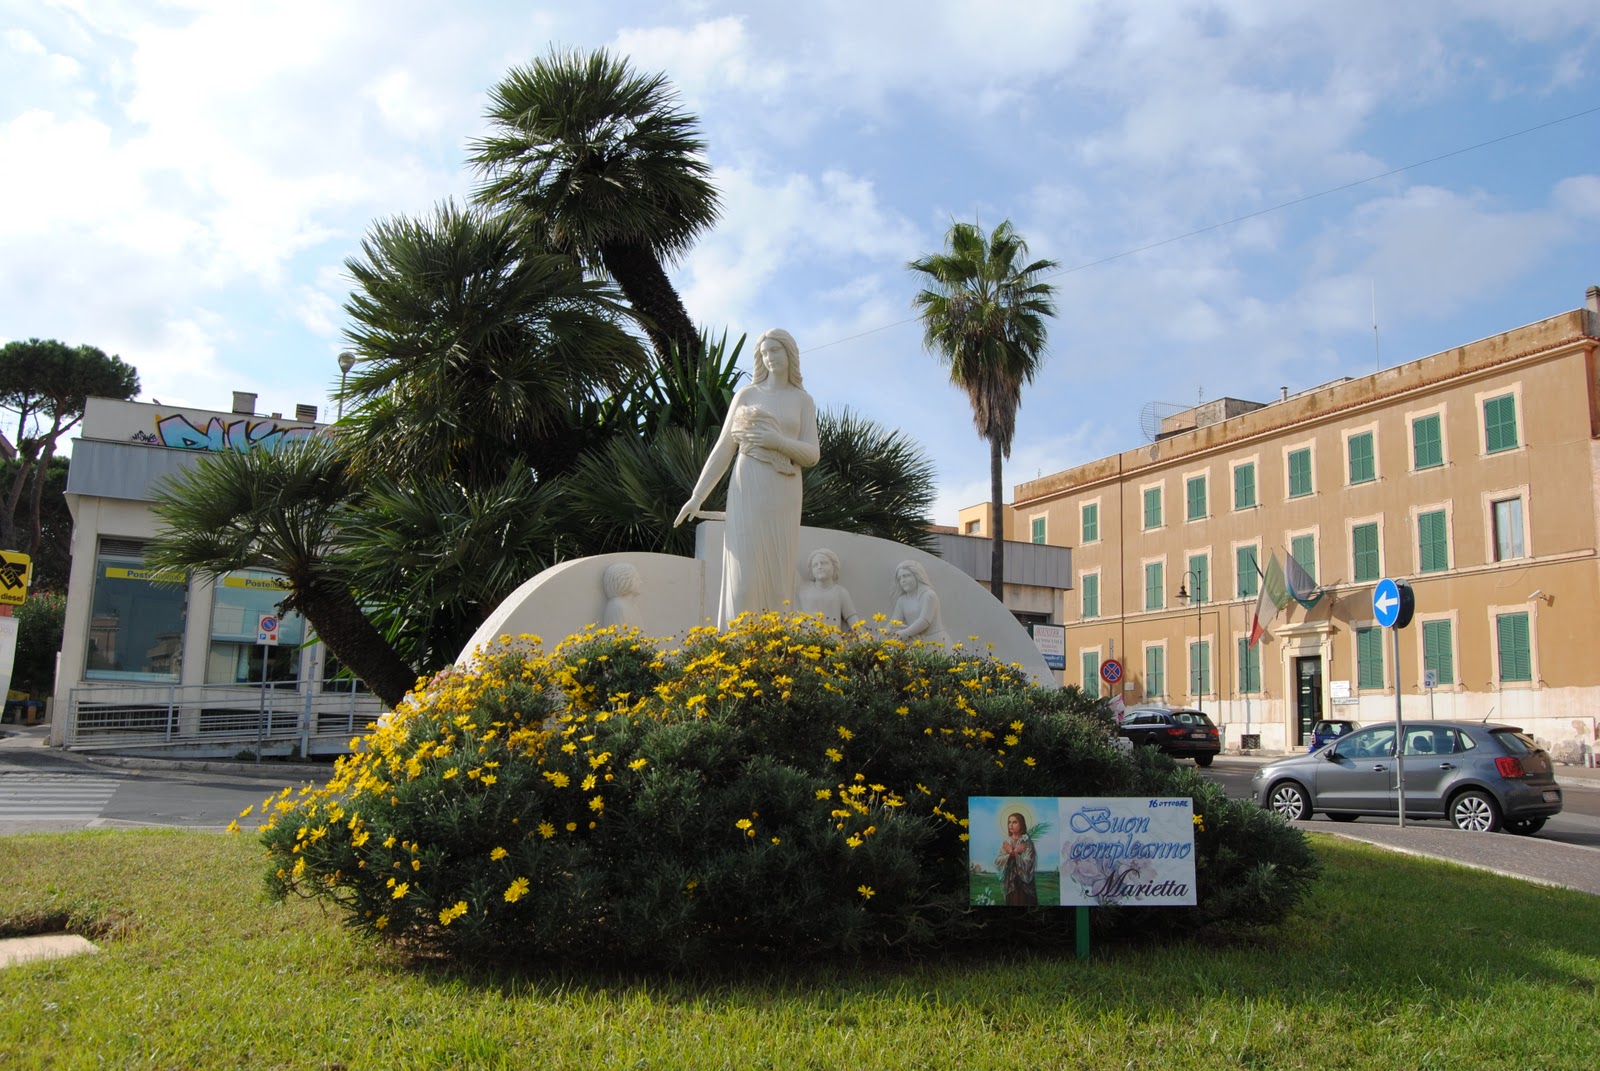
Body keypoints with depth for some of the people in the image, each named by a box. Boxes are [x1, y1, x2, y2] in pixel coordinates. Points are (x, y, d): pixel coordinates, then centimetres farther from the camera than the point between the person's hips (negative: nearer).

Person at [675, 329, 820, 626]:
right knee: (744, 572, -10)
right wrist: (697, 496, 0)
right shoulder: (746, 395, 7)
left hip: (783, 496, 2)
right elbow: (723, 449, 6)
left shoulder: (803, 401, 10)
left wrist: (778, 441, -15)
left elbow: (812, 455, 3)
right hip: (748, 491, -2)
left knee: (778, 575, 1)